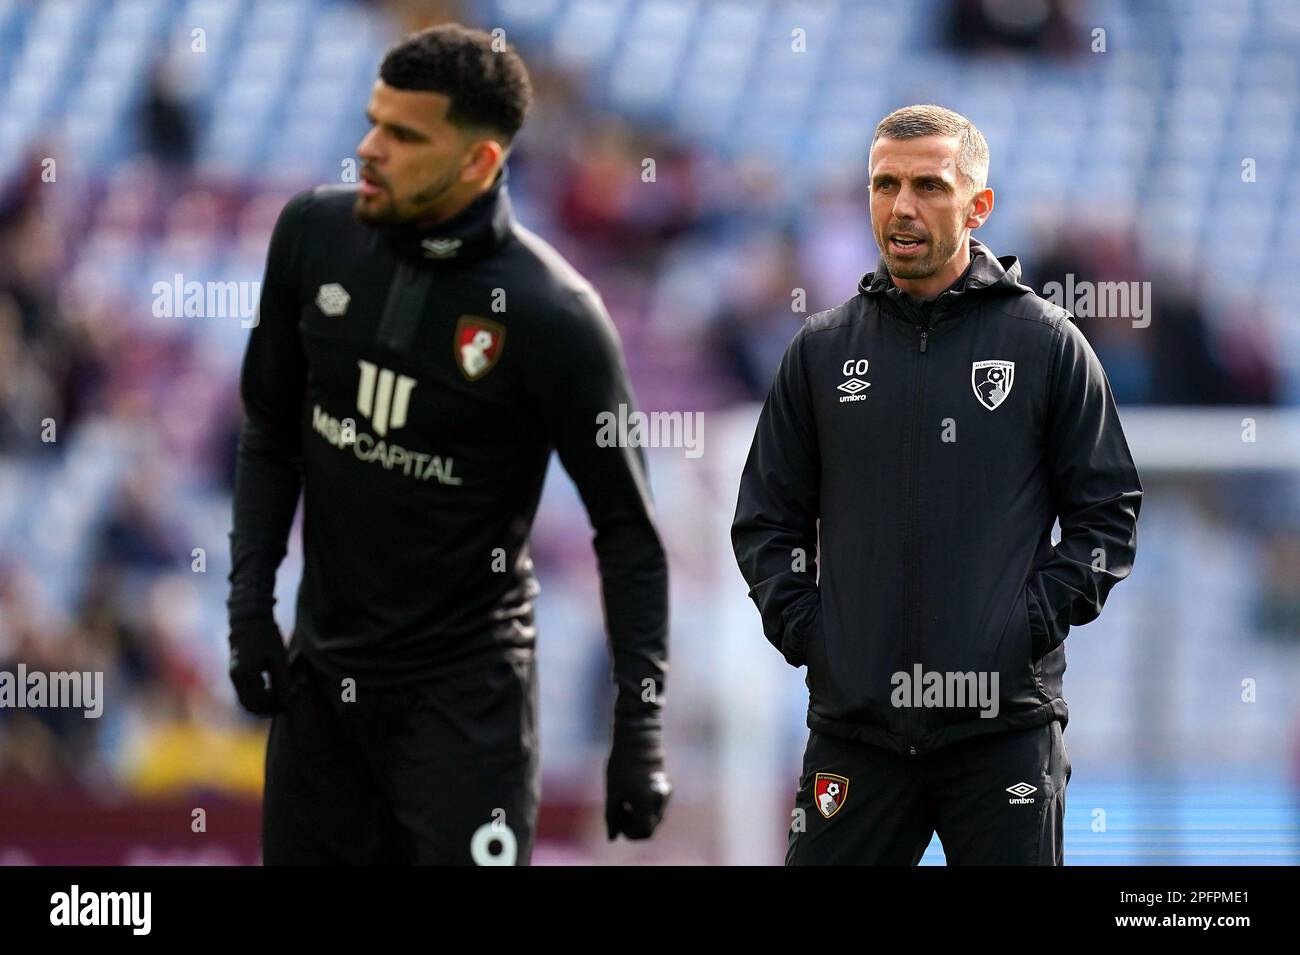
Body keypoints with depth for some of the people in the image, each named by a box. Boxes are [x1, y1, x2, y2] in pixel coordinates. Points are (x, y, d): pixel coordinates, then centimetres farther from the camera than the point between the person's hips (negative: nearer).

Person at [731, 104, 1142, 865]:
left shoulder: (1047, 342, 4)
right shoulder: (823, 349, 10)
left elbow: (1110, 512, 5)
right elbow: (766, 517, 15)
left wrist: (1038, 618, -6)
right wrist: (800, 625, 1)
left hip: (1005, 723, -2)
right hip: (854, 722, 2)